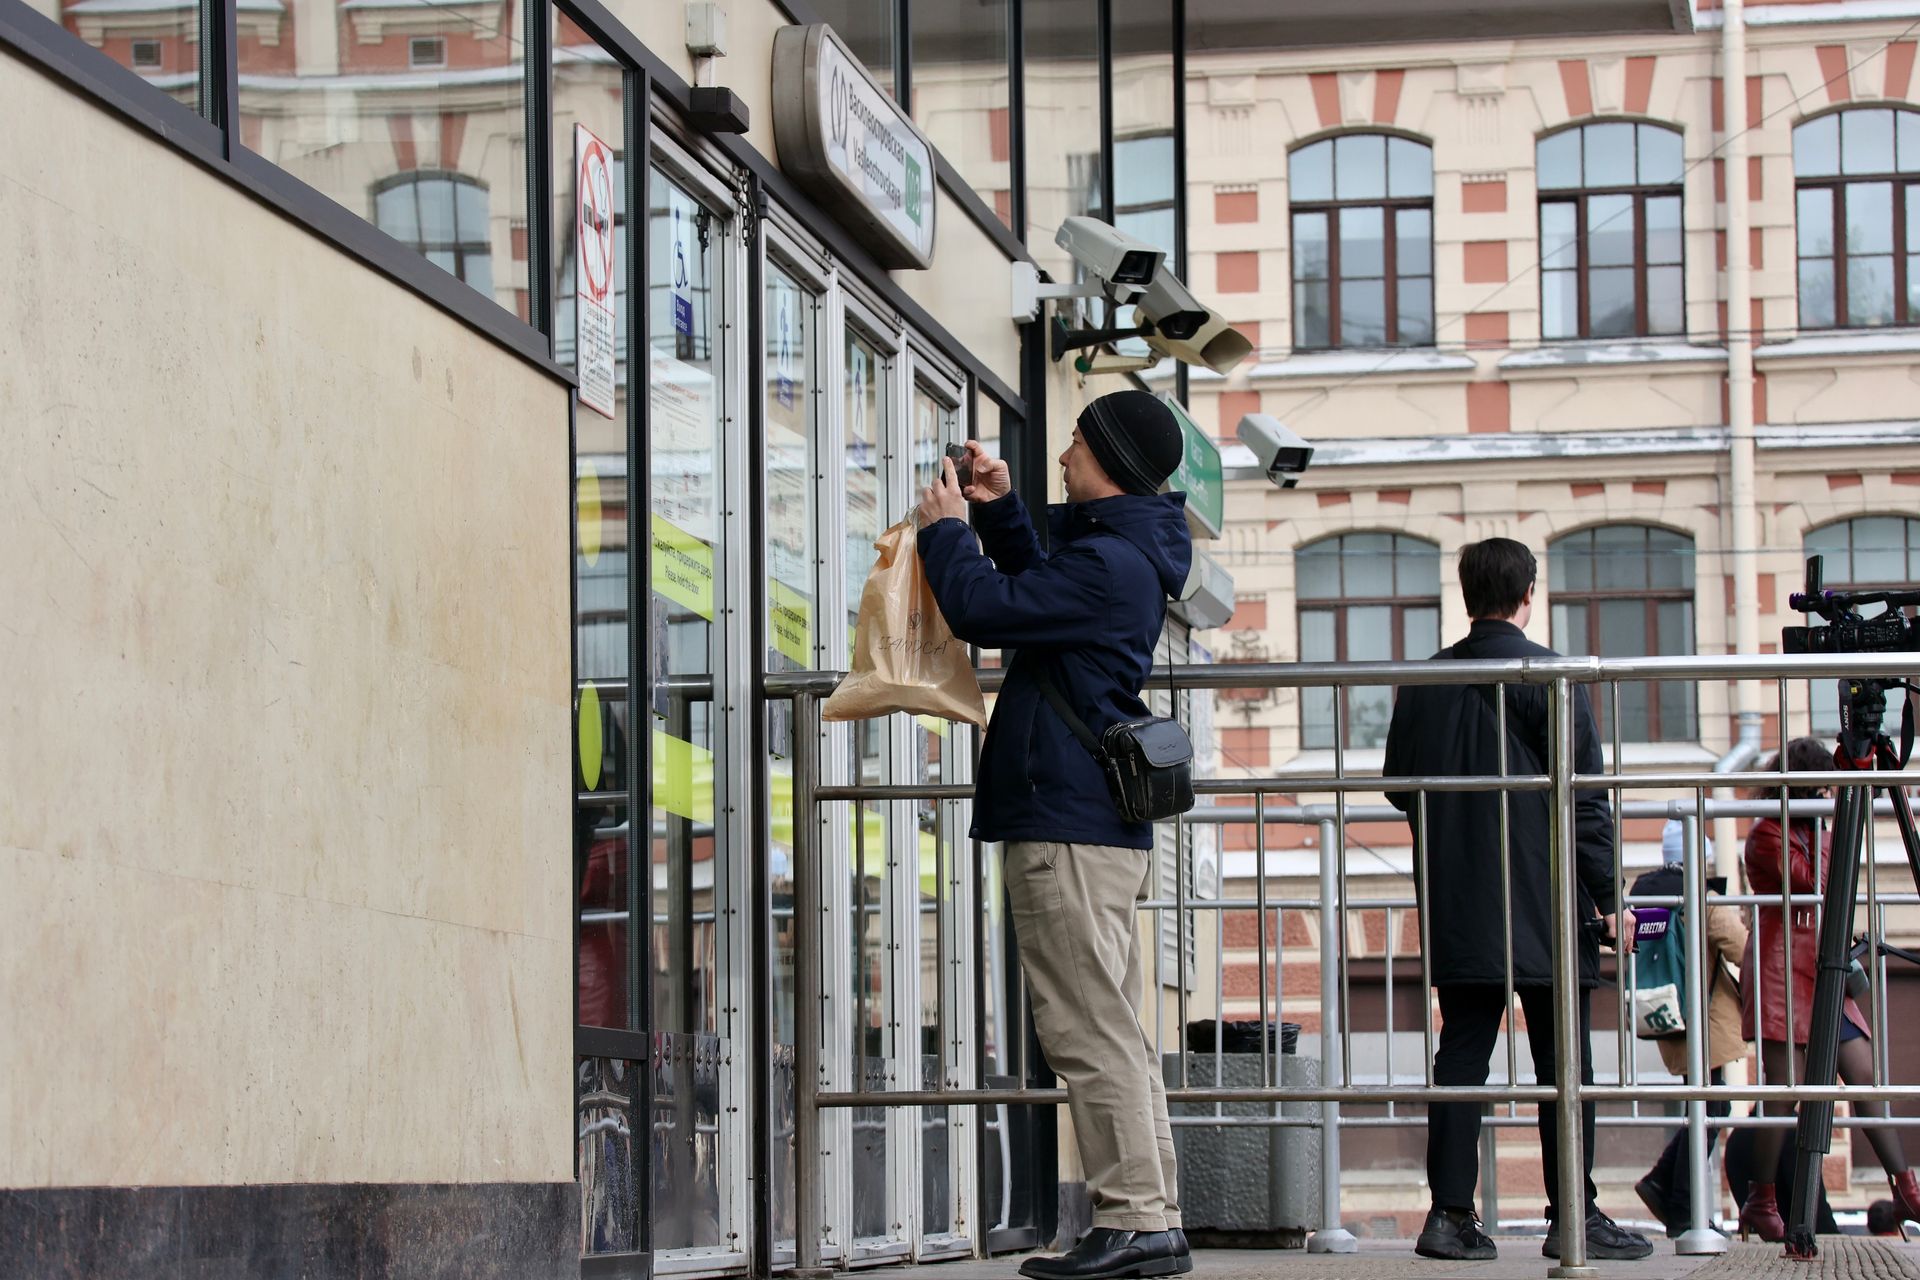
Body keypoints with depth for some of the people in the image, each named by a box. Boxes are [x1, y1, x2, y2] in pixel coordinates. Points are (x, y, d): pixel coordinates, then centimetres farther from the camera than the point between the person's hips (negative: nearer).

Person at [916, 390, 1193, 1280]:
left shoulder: (1108, 562, -16)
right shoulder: (1121, 552, 17)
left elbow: (986, 609, -17)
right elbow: (1038, 589, 33)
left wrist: (945, 530, 0)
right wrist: (998, 514, 21)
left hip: (1068, 827, -11)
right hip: (1103, 825, 11)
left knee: (1090, 1033, -10)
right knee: (1112, 1032, 11)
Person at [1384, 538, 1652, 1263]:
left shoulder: (1423, 683, 6)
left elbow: (1399, 785, 12)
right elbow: (1584, 796, -9)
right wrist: (1608, 896, -5)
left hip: (1455, 905, 4)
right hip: (1542, 903, -4)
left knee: (1462, 1048, 6)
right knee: (1562, 1058, 0)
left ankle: (1450, 1214, 1)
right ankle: (1573, 1216, 0)